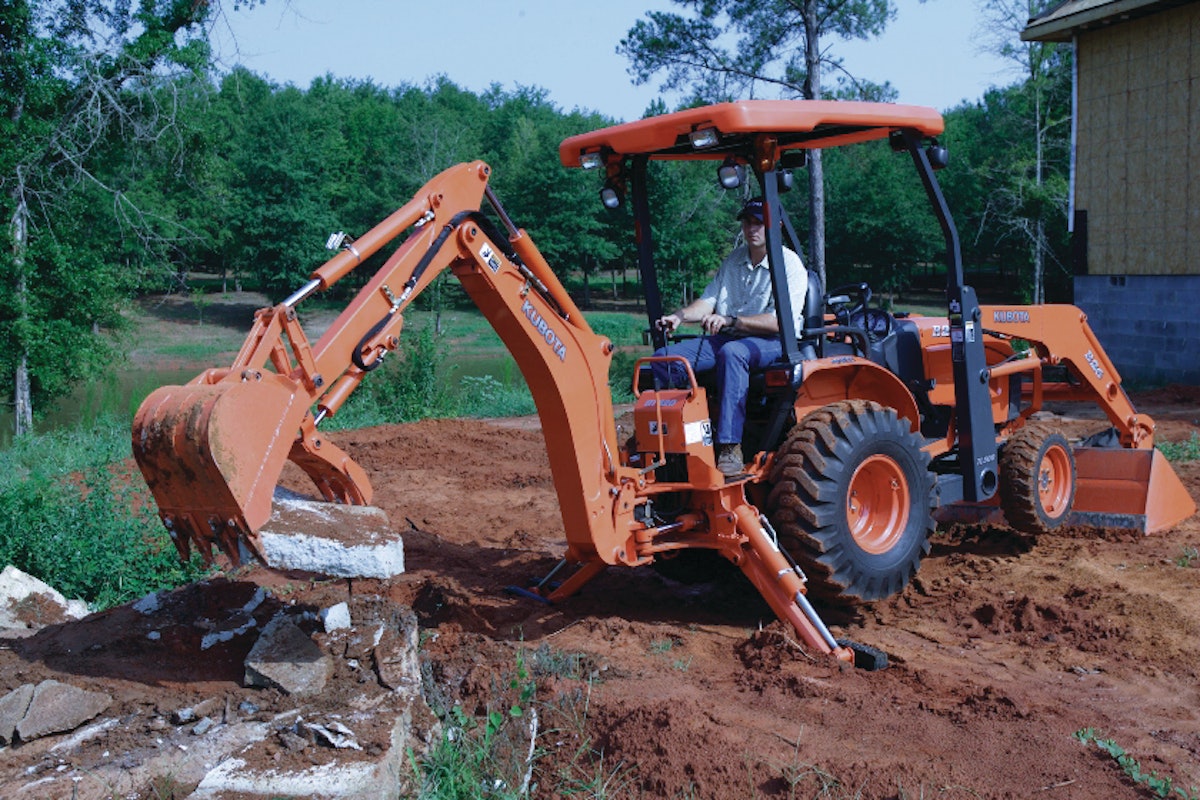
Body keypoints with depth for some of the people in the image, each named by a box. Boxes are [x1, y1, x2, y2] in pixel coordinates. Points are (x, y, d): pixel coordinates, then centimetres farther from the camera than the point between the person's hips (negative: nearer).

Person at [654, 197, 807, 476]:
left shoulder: (789, 265, -6)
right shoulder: (734, 259, 15)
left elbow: (780, 322, -18)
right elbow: (708, 301, 11)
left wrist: (730, 321, -27)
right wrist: (679, 316, -10)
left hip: (773, 342, -6)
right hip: (726, 338, 7)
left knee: (732, 352, -41)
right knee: (664, 357, -14)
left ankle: (730, 447, -42)